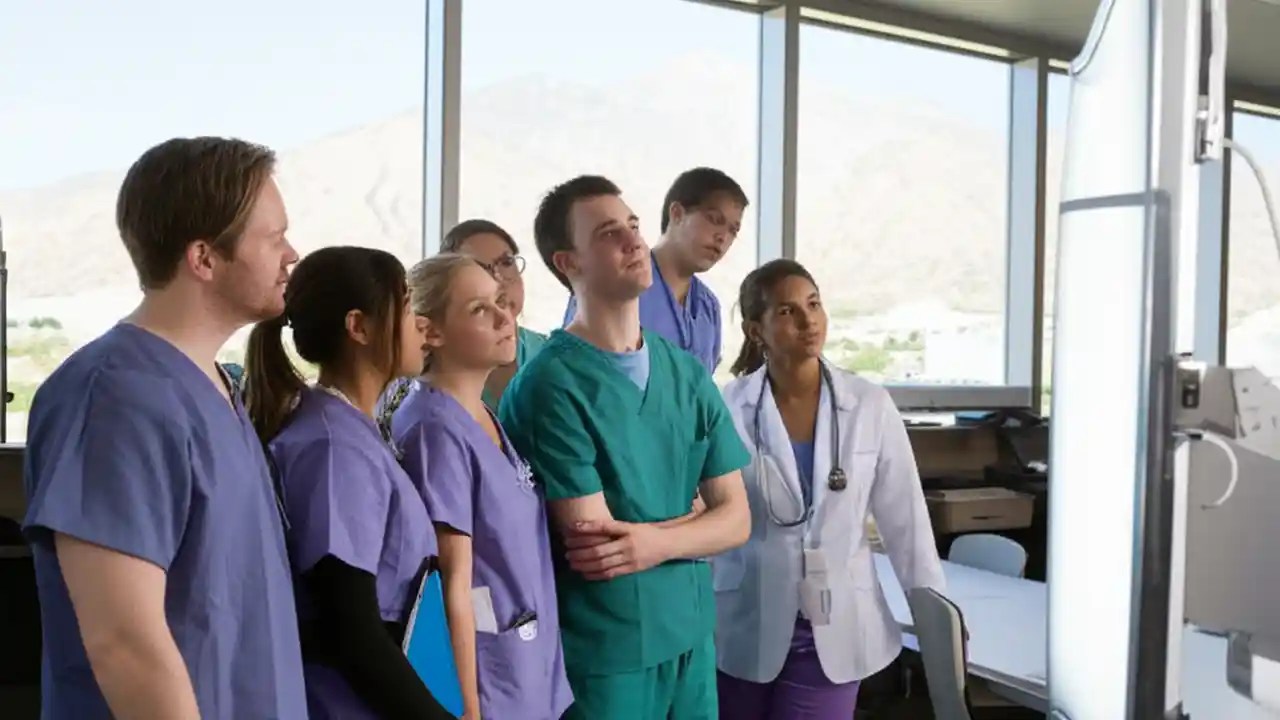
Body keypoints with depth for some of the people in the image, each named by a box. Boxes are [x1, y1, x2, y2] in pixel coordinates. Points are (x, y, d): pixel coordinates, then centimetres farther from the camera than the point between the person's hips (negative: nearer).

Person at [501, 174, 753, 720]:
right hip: (600, 652, -5)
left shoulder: (687, 373, 3)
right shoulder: (551, 385, -16)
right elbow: (591, 546, -18)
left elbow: (736, 518, 1)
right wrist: (693, 524, -7)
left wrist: (657, 541, -18)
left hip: (691, 637, 6)